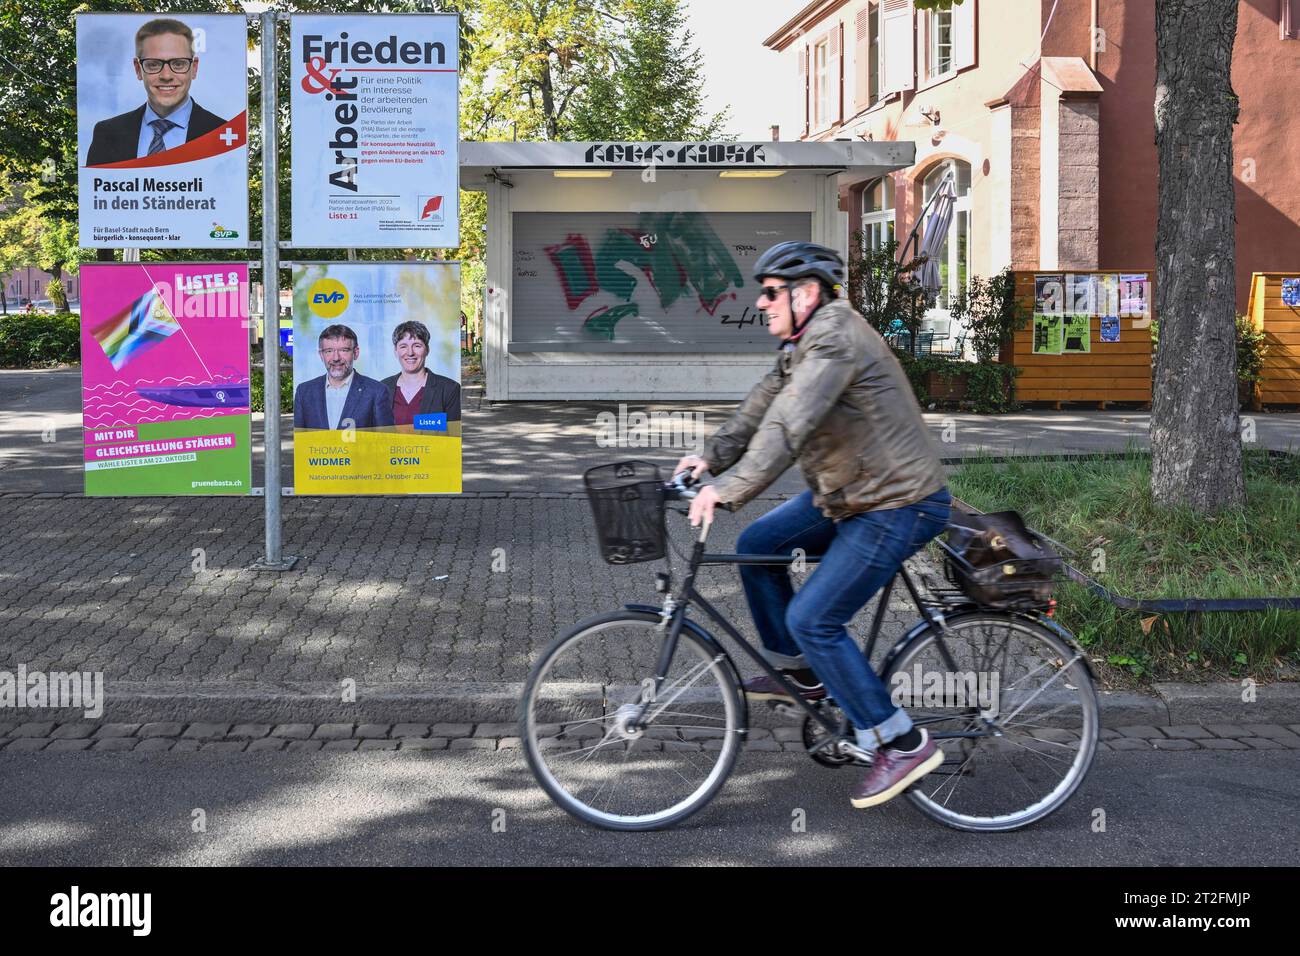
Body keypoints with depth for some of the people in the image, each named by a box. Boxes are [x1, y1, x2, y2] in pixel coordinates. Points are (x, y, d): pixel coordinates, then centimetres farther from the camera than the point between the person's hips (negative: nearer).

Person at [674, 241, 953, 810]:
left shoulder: (835, 337, -22)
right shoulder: (803, 345, 11)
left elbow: (789, 424, -32)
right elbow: (761, 407, 11)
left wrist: (730, 490, -35)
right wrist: (710, 456, -3)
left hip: (896, 507, -10)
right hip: (847, 494, 10)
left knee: (812, 621, -12)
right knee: (757, 547, 13)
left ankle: (903, 745, -2)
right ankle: (800, 674, 26)